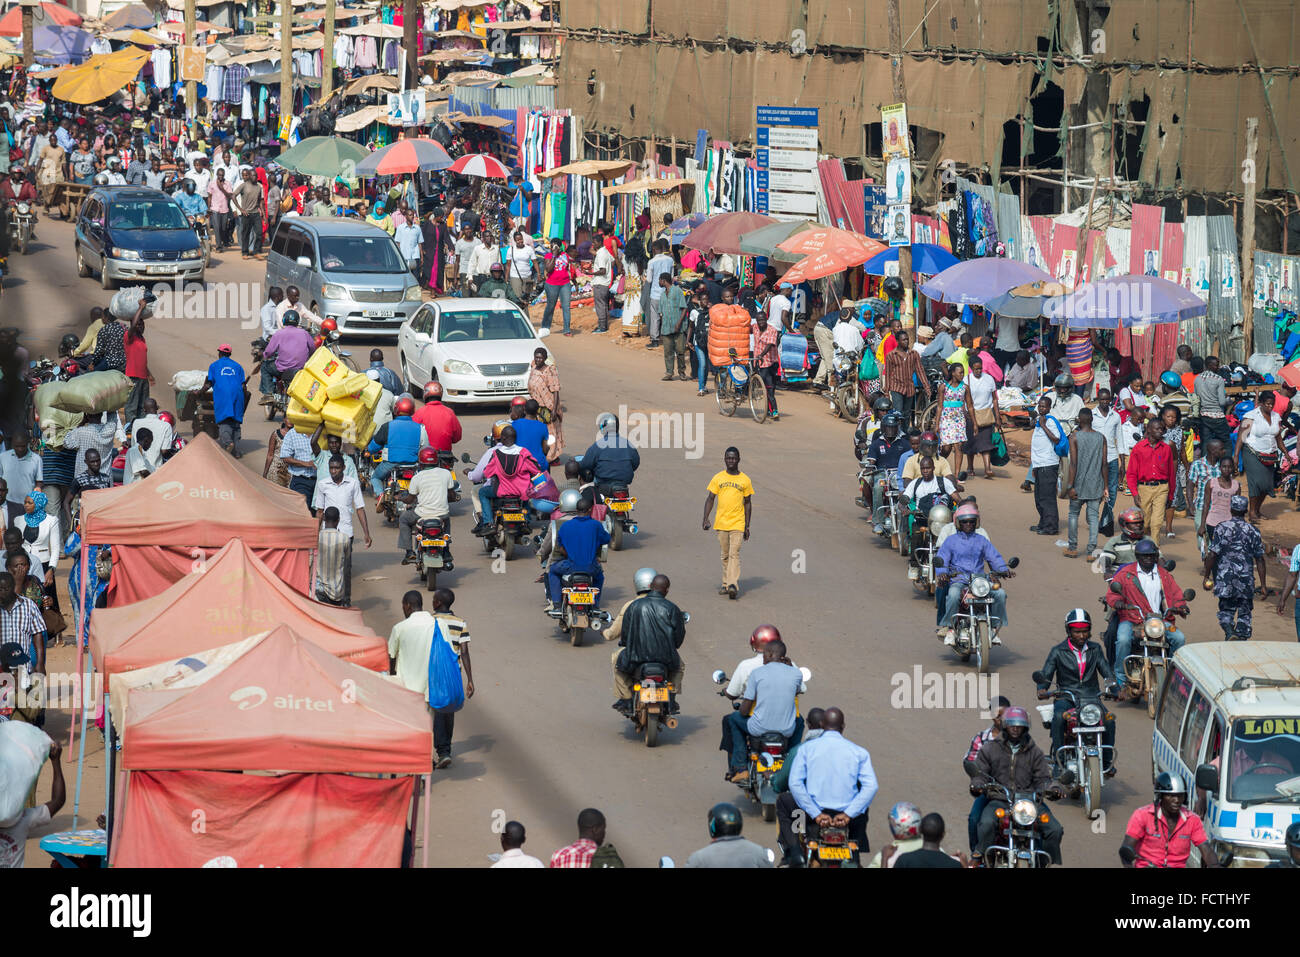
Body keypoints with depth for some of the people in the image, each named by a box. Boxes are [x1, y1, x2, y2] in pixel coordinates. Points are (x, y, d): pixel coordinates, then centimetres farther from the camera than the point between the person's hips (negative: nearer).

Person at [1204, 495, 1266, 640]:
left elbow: (1212, 555, -9)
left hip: (1225, 578, -1)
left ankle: (1229, 632, -15)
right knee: (1244, 612, 12)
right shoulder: (1253, 531, 0)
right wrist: (1263, 585, 6)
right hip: (1246, 578, 1)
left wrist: (1207, 576, 2)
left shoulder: (1222, 528, -5)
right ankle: (1241, 638, 7)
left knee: (1226, 610, 11)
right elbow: (1260, 560, 1)